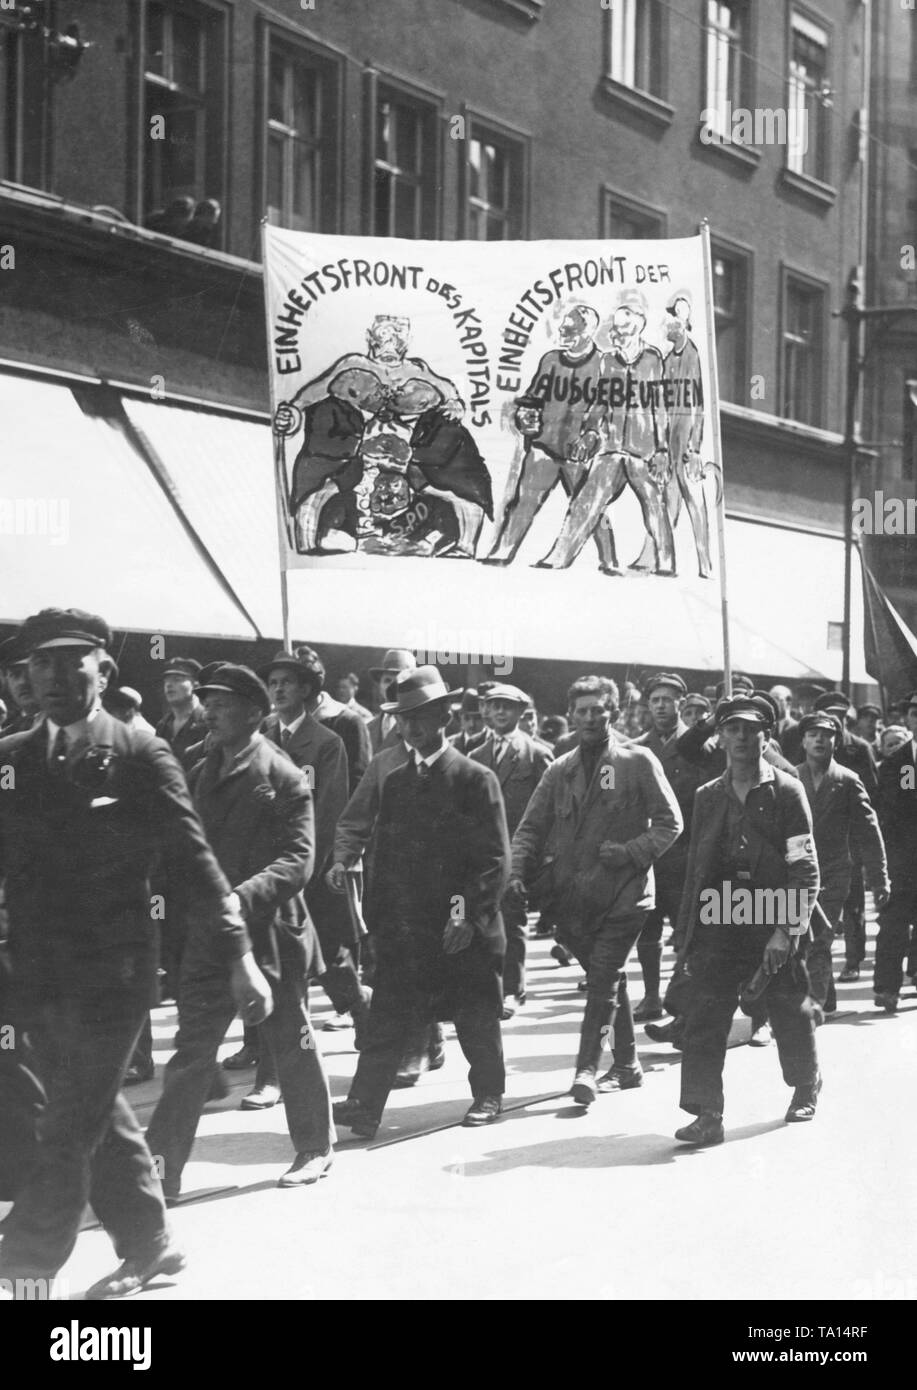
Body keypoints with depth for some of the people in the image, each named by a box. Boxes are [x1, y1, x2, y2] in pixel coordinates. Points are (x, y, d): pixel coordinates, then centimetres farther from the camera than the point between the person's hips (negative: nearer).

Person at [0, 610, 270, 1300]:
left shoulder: (139, 756, -5)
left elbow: (193, 859, -6)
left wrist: (238, 953, -11)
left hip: (113, 973, -5)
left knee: (71, 1129, -4)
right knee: (98, 1118, 15)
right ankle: (149, 1246, 29)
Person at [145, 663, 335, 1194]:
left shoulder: (283, 778, -11)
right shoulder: (201, 773, 8)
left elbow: (297, 860, -18)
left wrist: (241, 898, -31)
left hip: (271, 931, -5)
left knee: (293, 1044, 10)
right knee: (191, 1051, 2)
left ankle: (316, 1148, 27)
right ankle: (163, 1165, 3)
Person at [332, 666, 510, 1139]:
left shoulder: (476, 779, -3)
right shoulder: (395, 782, 12)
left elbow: (495, 858, -7)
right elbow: (385, 855, 13)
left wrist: (470, 914, -15)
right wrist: (379, 918, 6)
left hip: (464, 929, -4)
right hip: (405, 927, 4)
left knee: (477, 1019, 7)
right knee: (387, 1018, -3)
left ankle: (488, 1095, 24)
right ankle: (364, 1104, -7)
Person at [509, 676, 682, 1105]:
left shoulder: (638, 762, -2)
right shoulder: (561, 770, 10)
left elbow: (669, 823, -1)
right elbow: (531, 828, 8)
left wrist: (630, 852, -14)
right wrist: (518, 872, -8)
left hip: (622, 893, -5)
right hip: (573, 894, 5)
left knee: (603, 979, -14)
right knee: (607, 978, 14)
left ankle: (587, 1067, -16)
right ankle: (626, 1065, 24)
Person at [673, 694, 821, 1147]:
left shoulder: (787, 792, -3)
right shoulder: (707, 796, 10)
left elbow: (805, 870, -7)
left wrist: (786, 932, -16)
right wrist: (685, 934, 10)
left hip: (774, 925, -3)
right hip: (718, 925, 3)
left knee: (790, 1015, 12)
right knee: (705, 1017, -10)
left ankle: (806, 1089, 38)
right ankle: (707, 1116, -10)